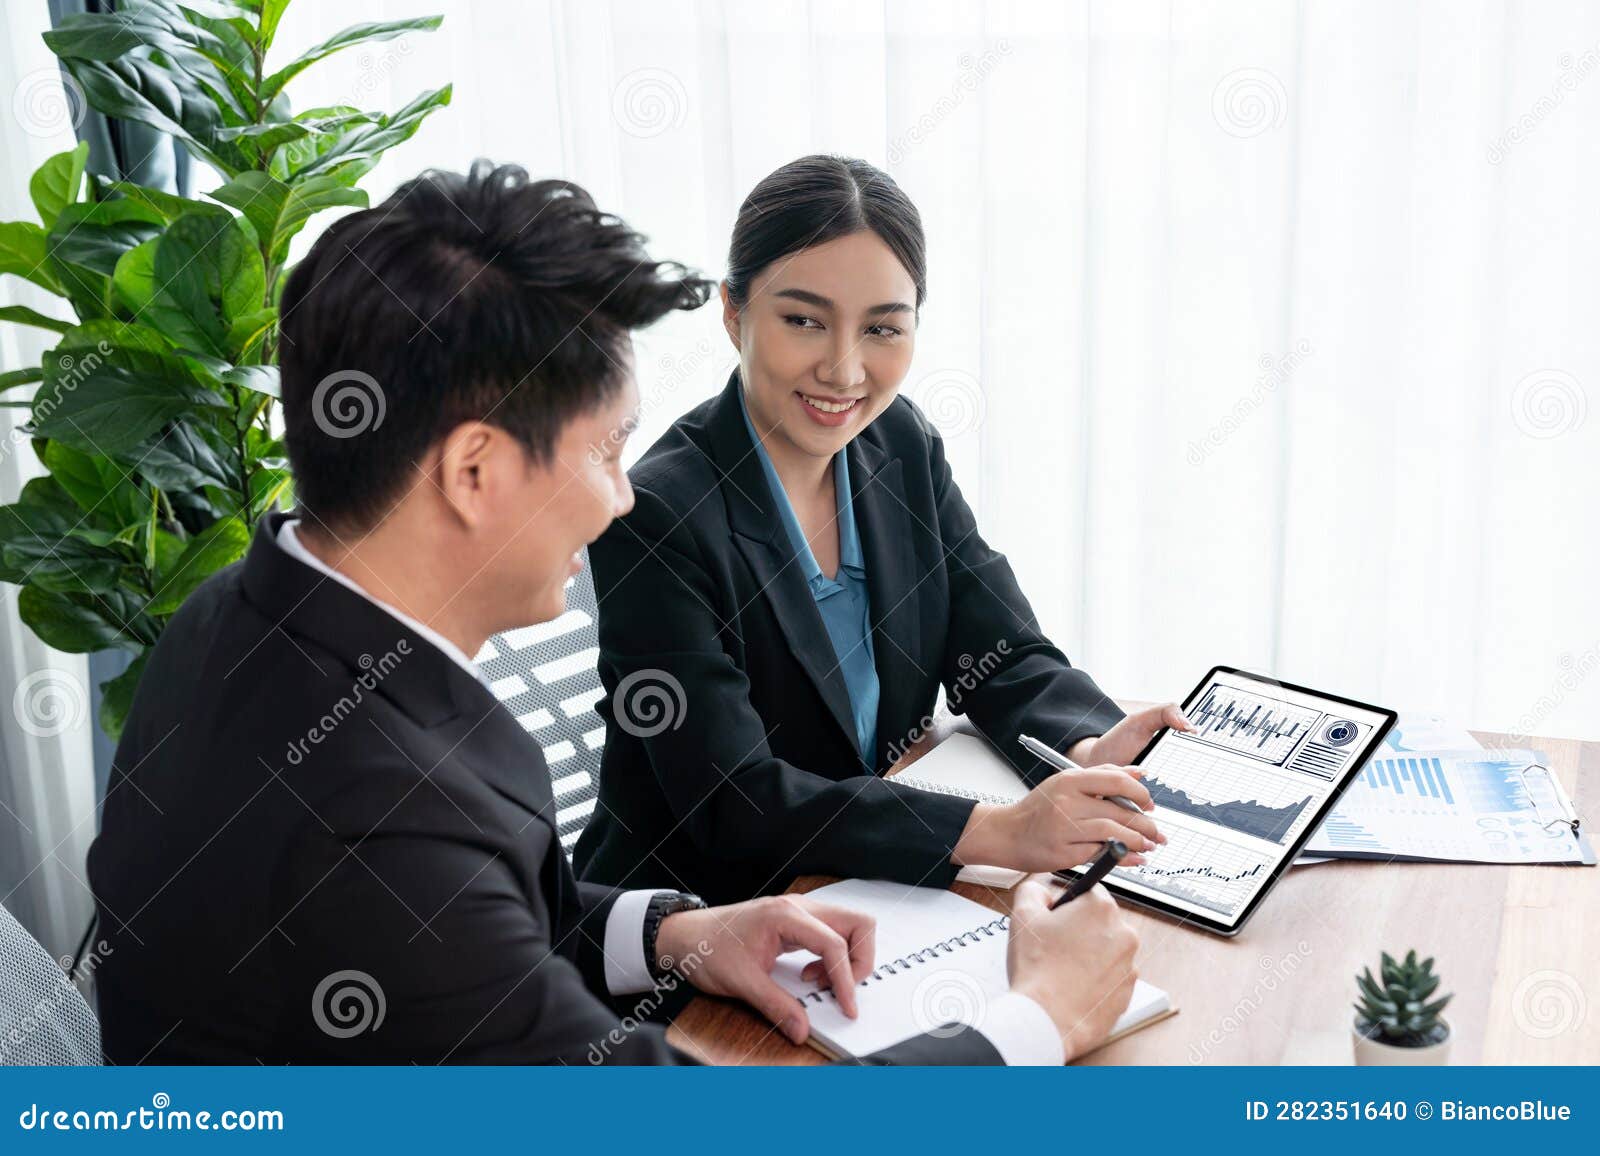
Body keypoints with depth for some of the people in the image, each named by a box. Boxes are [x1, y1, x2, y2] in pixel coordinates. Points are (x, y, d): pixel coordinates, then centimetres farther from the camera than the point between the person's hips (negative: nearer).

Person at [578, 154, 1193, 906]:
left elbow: (1005, 658, 0)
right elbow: (730, 801, -23)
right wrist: (998, 831, -31)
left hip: (880, 890, 7)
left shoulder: (902, 447, 1)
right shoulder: (655, 519, -19)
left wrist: (1091, 751, -22)